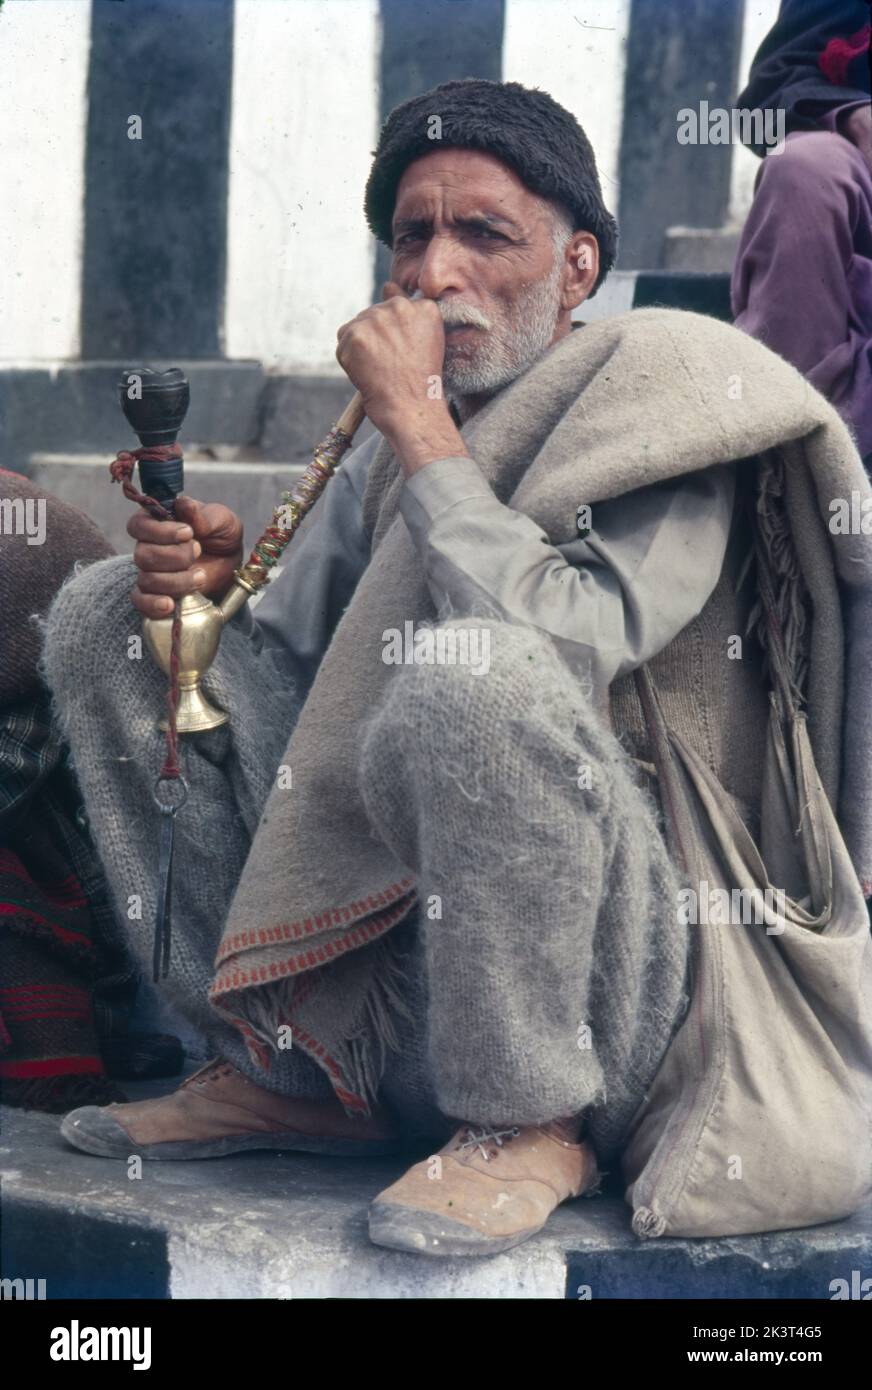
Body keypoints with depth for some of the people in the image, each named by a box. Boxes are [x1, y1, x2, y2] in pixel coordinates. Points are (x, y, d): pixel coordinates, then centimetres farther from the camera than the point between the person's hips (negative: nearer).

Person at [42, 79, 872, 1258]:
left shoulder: (660, 401, -10)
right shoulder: (398, 443, 10)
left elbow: (551, 649, -27)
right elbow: (292, 649, 18)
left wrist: (418, 425, -19)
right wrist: (218, 573, -4)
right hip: (375, 923, 7)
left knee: (475, 680, -38)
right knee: (106, 614, 6)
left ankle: (530, 1127, -14)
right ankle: (283, 1074, 5)